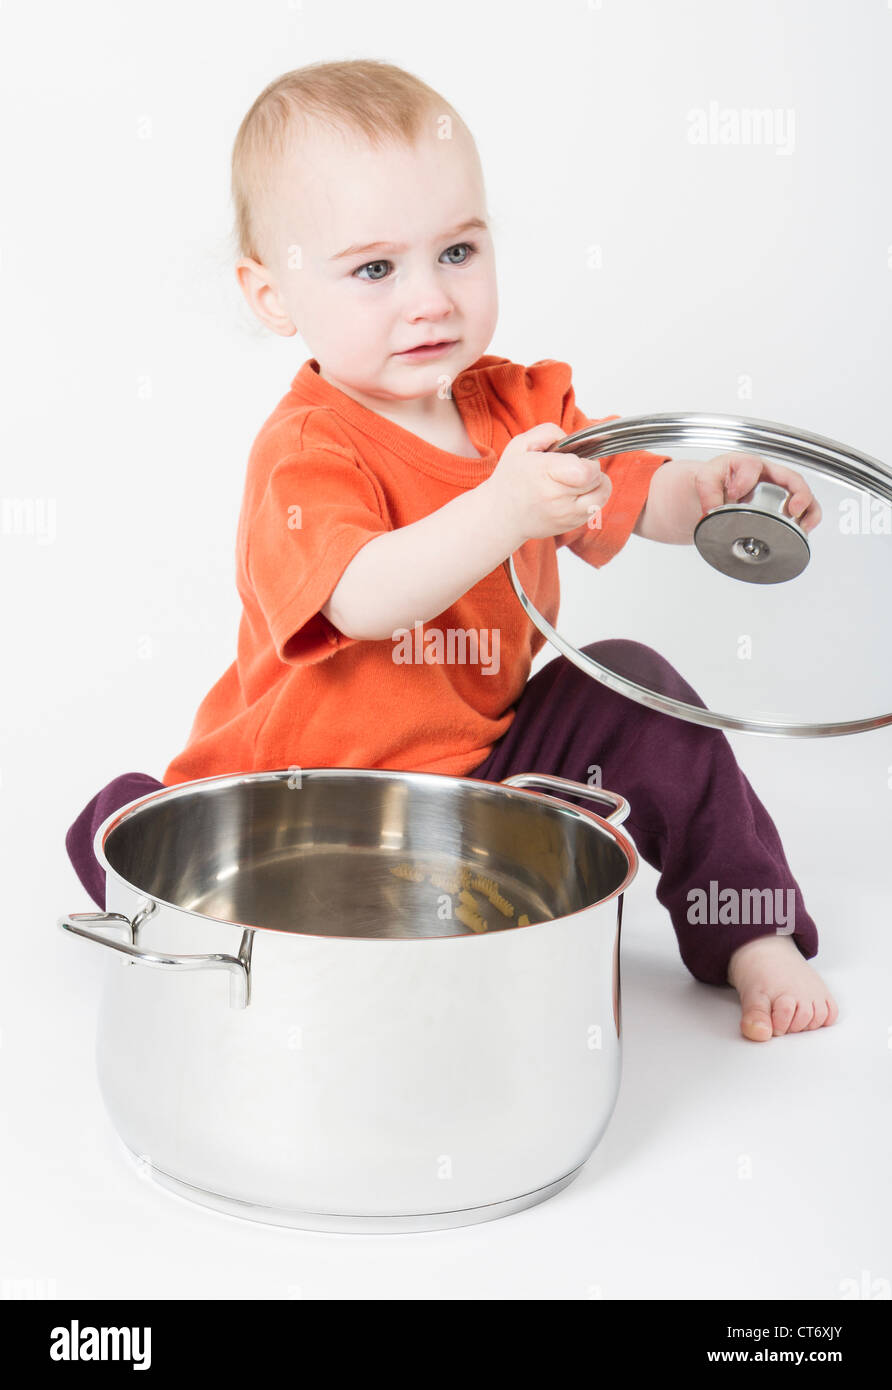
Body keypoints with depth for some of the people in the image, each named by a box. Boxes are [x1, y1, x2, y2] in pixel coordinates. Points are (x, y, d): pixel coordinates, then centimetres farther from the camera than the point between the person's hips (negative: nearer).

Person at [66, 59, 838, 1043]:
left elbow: (642, 501, 3)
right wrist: (503, 512, -56)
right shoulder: (305, 453, -24)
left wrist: (714, 490, -21)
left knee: (631, 690, -4)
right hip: (307, 798, -6)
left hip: (480, 757, 6)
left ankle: (754, 936, 10)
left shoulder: (520, 408, -1)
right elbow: (365, 601, -42)